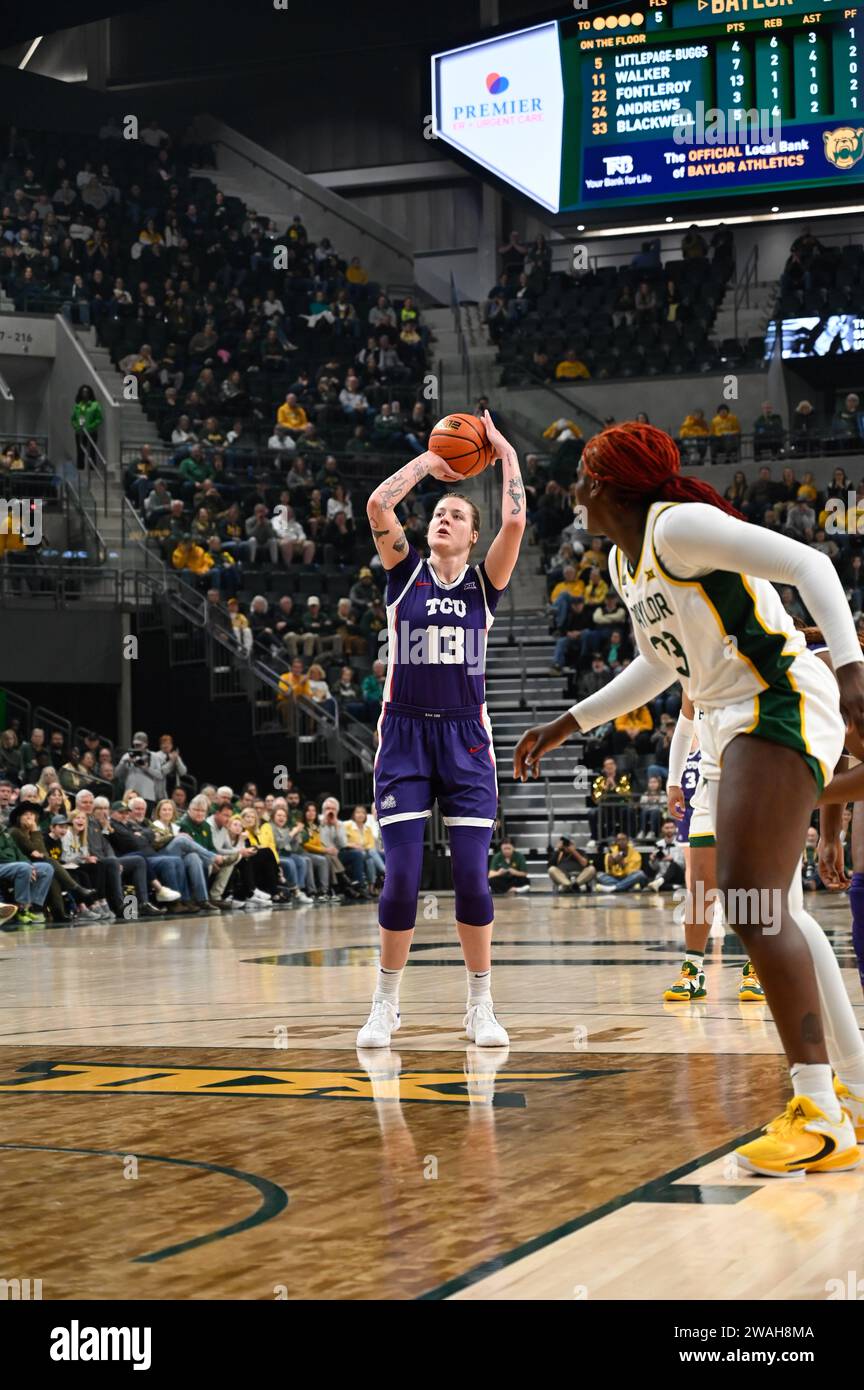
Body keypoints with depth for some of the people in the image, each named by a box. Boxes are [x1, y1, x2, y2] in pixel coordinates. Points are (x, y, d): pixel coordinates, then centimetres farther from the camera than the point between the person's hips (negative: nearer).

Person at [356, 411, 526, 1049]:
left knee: (471, 876, -4)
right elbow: (378, 505, -8)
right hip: (405, 734, 0)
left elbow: (516, 521, -10)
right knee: (402, 876, -6)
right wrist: (428, 461, 3)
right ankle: (386, 1003, 10)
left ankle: (481, 1007, 10)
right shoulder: (405, 573, 7)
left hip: (466, 738, 0)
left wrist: (505, 451, 0)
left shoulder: (484, 583, 6)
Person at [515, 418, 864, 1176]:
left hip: (782, 708, -11)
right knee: (776, 911, 14)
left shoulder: (679, 525, -12)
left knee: (750, 899, -18)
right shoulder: (623, 560, 17)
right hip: (743, 723, 11)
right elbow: (661, 664, 31)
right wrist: (566, 724, 31)